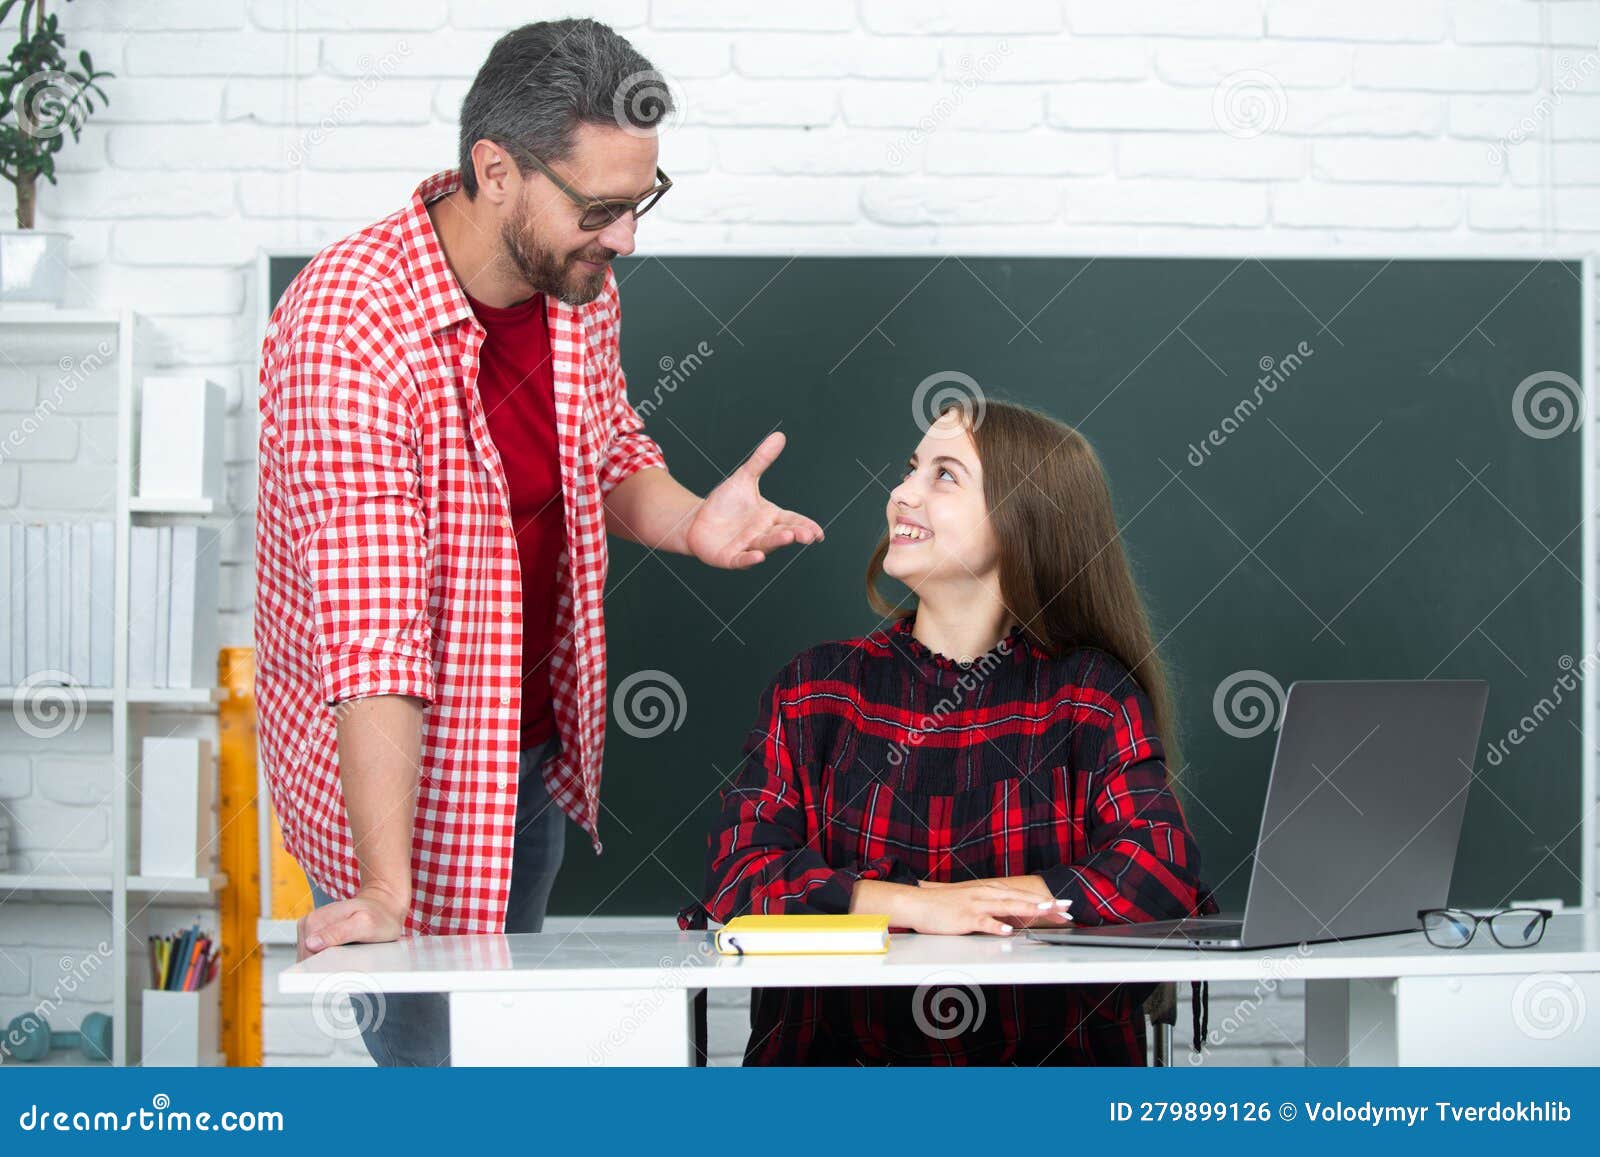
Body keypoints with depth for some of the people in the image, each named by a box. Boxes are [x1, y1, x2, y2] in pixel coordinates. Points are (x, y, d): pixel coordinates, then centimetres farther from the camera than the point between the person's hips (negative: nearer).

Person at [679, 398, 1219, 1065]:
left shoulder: (1091, 692, 7)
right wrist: (912, 905, -17)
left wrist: (966, 903, -13)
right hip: (837, 1056, 1)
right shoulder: (813, 689, 11)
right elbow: (738, 871, 0)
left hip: (1049, 1062, -1)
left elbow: (1165, 870, -6)